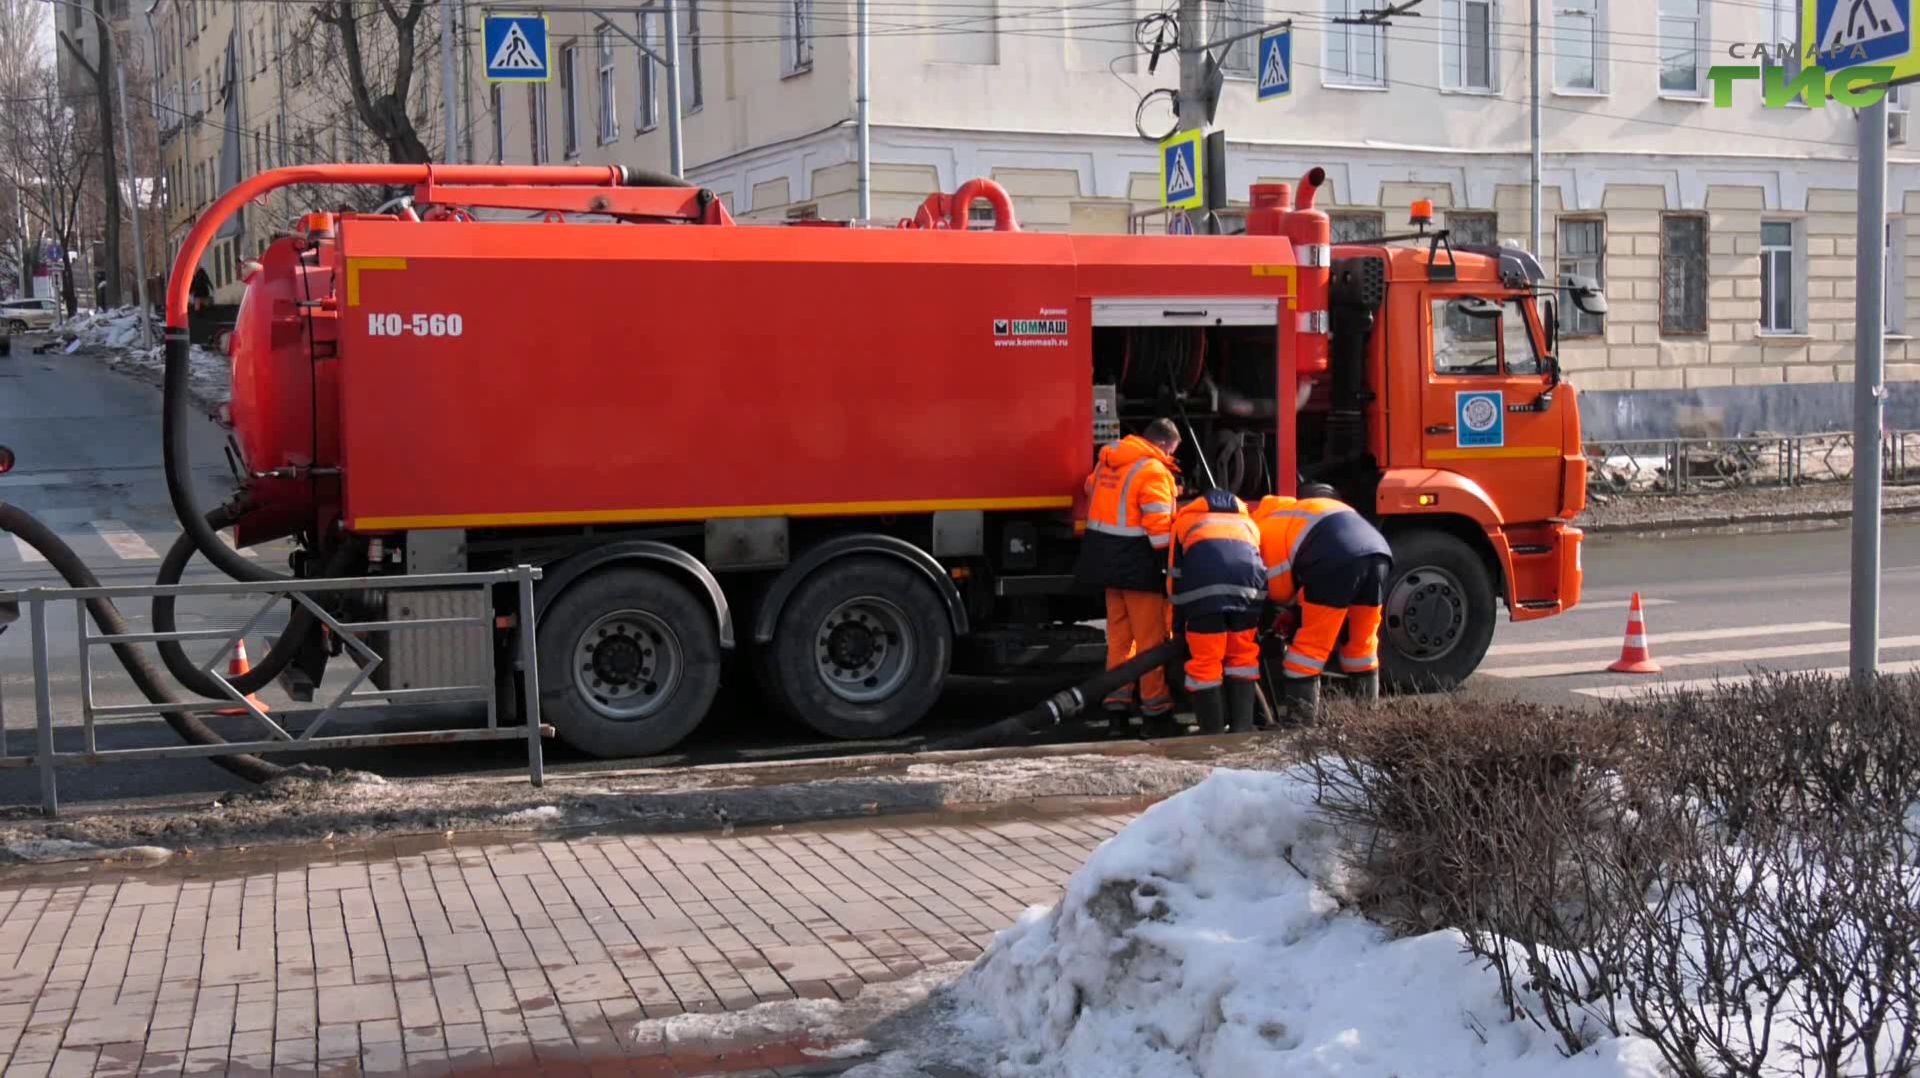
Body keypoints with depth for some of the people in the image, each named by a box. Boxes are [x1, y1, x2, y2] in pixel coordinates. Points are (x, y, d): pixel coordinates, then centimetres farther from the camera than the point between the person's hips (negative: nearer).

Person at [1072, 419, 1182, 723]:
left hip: (1104, 557, 8)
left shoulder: (1108, 462, 10)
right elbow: (1158, 524, -19)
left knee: (1118, 631, 15)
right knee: (1150, 635, 2)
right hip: (1136, 561, -8)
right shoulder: (1153, 471, -15)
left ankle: (1116, 697, 16)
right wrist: (1171, 567, -14)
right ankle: (1154, 701, 6)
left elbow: (1092, 491, 20)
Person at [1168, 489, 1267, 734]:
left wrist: (1178, 625, 31)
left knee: (1205, 662, 6)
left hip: (1203, 585, -2)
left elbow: (1175, 575, 27)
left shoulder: (1185, 520, 35)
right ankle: (1243, 730, 16)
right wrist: (1262, 622, 38)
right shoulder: (1248, 523, 41)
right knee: (1243, 657, 17)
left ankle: (1212, 734, 8)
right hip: (1248, 582, 2)